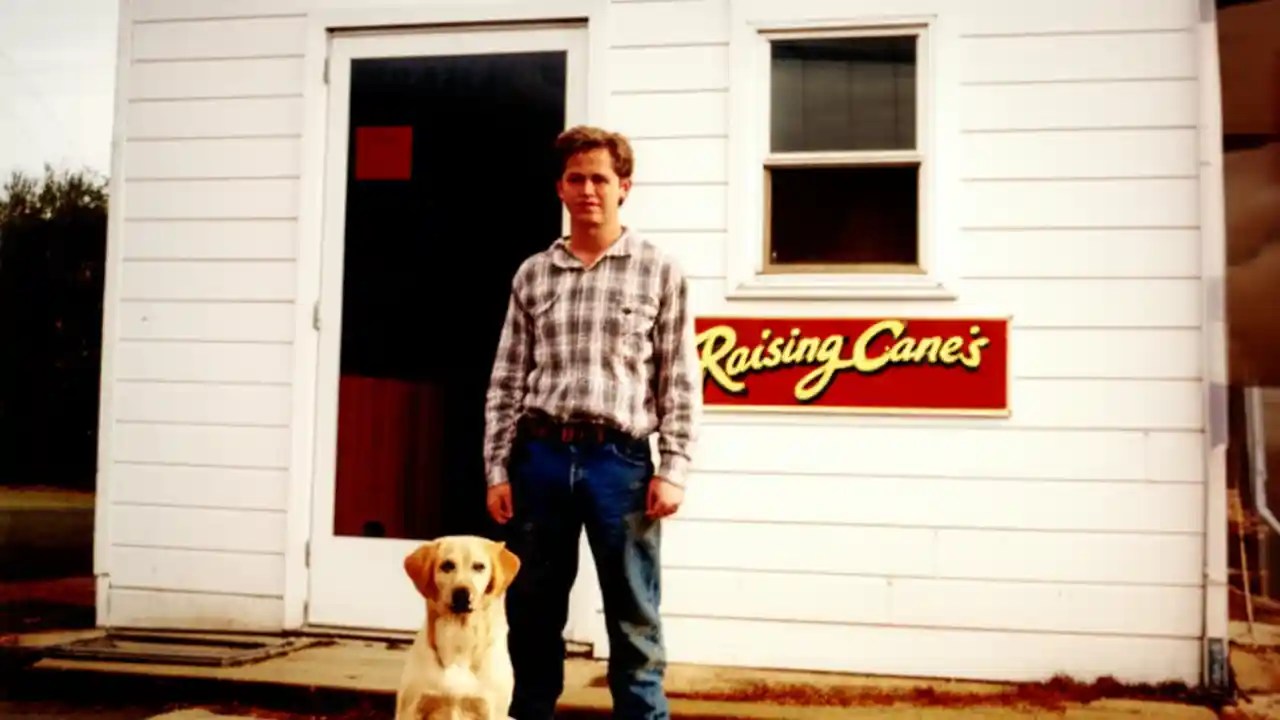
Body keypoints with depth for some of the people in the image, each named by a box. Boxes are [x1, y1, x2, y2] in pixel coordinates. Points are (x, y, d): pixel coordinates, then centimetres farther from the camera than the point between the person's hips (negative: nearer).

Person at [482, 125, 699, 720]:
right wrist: (498, 469, 4)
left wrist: (672, 469, -6)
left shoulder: (660, 273, 3)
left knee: (634, 618, 4)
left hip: (621, 459, -2)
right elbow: (507, 381, 10)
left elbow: (679, 382, 1)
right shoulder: (532, 274, 10)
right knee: (531, 613, 10)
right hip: (541, 457, 3)